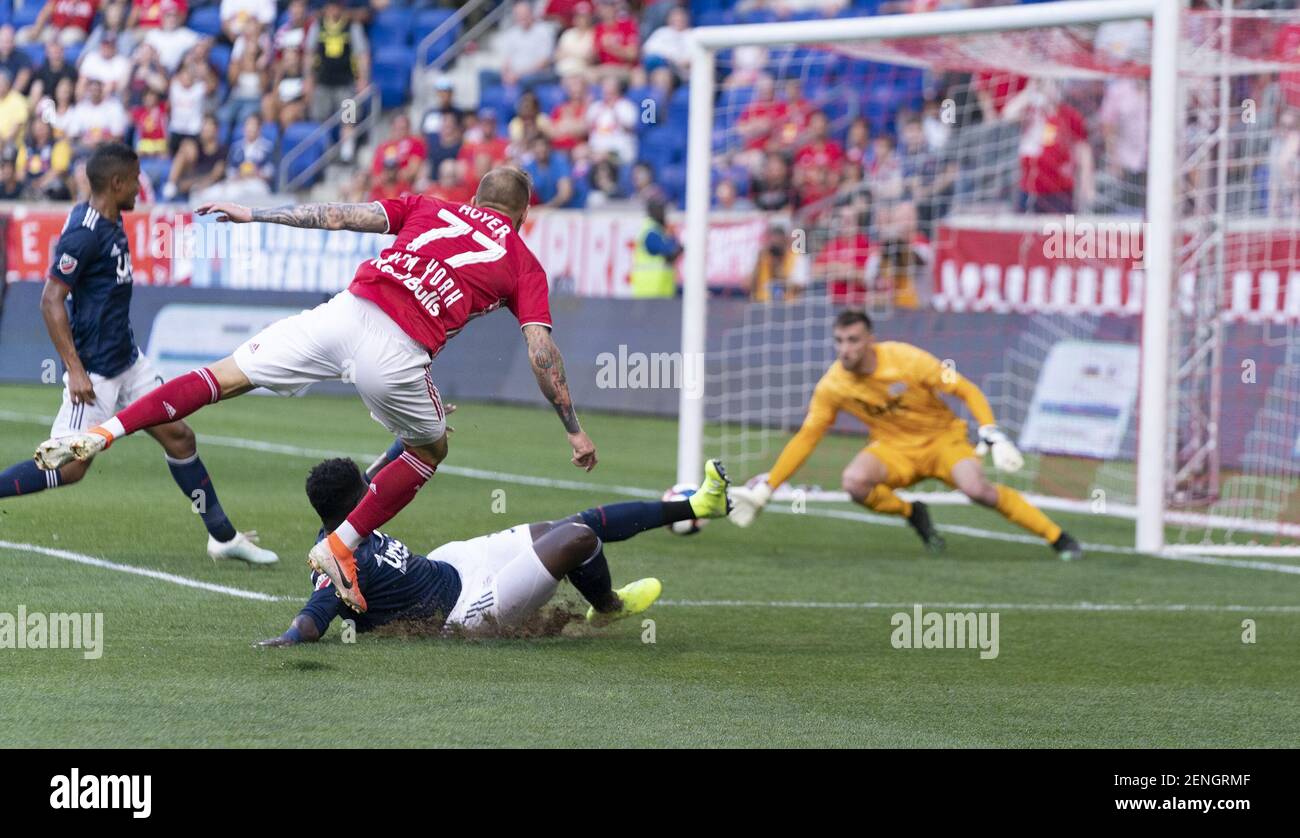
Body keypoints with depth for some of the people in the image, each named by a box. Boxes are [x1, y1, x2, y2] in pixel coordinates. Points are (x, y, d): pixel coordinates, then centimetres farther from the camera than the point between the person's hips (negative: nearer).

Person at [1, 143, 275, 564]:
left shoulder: (111, 222, 9)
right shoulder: (84, 233, -20)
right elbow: (51, 300, -22)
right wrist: (75, 370, -25)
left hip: (128, 360, 9)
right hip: (95, 368, -9)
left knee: (178, 436, 8)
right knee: (70, 466, -10)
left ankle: (223, 537, 15)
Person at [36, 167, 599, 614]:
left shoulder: (429, 208, 24)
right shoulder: (525, 266, 17)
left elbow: (342, 217, 18)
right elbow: (542, 352, 8)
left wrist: (254, 216, 24)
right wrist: (574, 430, 14)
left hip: (345, 311, 2)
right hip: (399, 353, -2)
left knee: (225, 377, 11)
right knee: (430, 451, 26)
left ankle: (104, 432, -4)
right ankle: (340, 547, 14)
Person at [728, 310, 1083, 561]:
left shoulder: (907, 360, -24)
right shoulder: (832, 386, -14)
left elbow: (968, 391, -15)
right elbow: (805, 438, -3)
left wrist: (993, 437, -27)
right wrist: (765, 490, -5)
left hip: (942, 437, -3)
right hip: (893, 447, 3)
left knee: (976, 488, -31)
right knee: (854, 481, -29)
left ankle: (1059, 538, -16)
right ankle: (913, 514, 2)